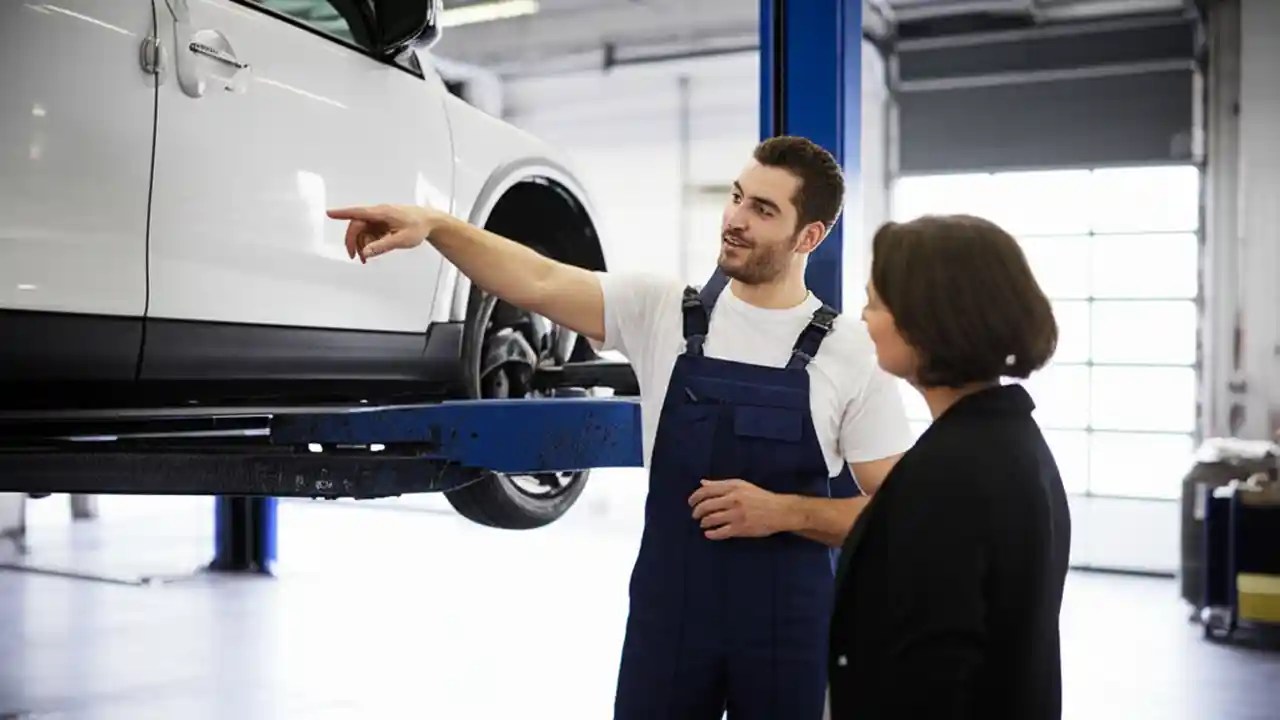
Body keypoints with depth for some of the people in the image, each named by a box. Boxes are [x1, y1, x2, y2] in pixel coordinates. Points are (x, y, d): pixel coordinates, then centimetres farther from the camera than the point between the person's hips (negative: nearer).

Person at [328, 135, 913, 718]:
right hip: (665, 619, 1)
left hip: (789, 630, -1)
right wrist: (433, 225, -27)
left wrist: (783, 512, -16)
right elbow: (539, 284, -14)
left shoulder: (853, 354, -5)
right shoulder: (660, 312, -1)